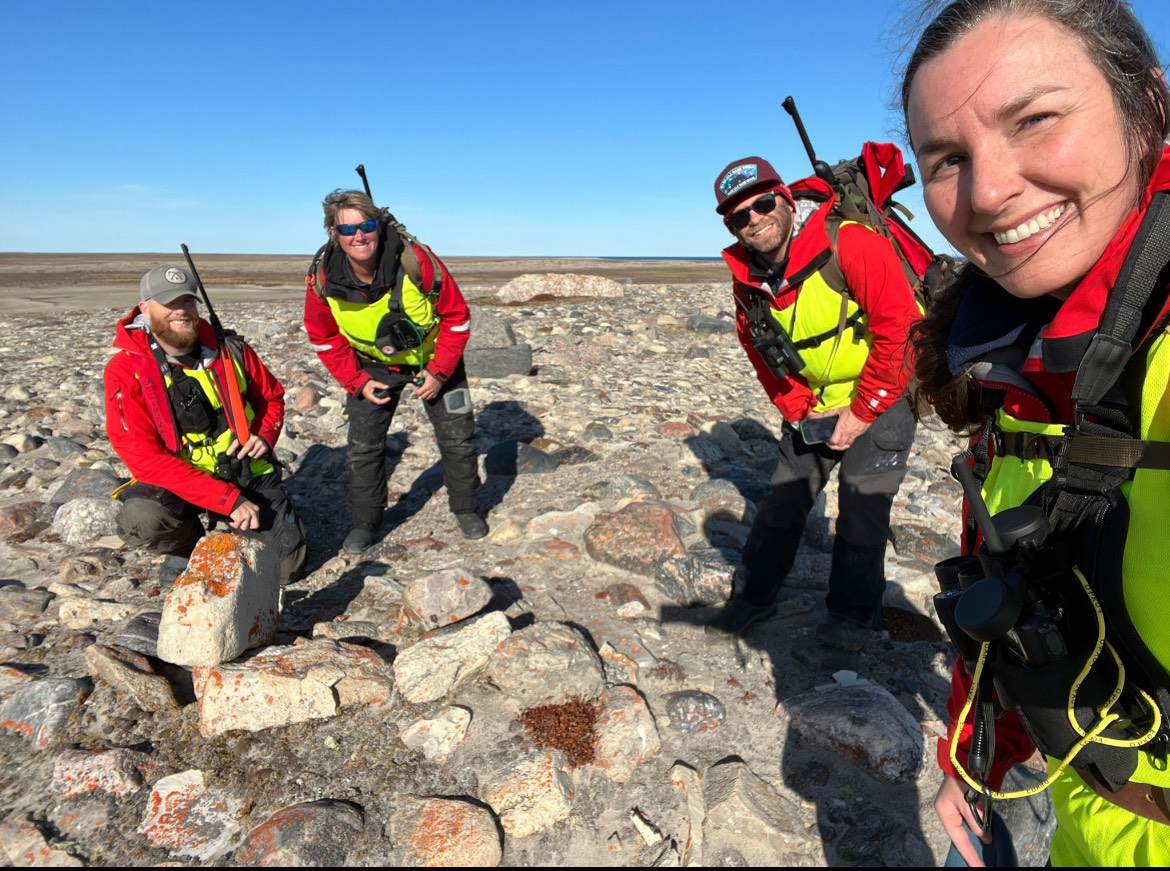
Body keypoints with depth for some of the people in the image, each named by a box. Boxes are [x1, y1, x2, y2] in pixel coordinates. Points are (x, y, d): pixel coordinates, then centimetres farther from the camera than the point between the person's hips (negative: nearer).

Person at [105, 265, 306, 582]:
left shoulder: (230, 351, -6)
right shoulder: (126, 370, -14)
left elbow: (273, 396, 12)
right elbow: (144, 457, -21)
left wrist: (265, 435, -12)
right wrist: (228, 499, -28)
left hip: (249, 473, 2)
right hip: (178, 482, -1)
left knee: (287, 565, -7)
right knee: (140, 522, -34)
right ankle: (195, 540, 3)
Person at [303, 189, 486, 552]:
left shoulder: (415, 260, -30)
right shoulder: (322, 279, -22)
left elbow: (456, 316, -18)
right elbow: (325, 340, -4)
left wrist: (438, 372, -18)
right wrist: (358, 382, -11)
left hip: (433, 358, -1)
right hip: (374, 366, 2)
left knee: (457, 436, 2)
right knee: (362, 446, 0)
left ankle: (466, 509, 25)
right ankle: (365, 524, 20)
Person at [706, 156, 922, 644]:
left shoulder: (850, 244, -26)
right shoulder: (746, 279, -7)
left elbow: (898, 328, -25)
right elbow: (760, 352, 5)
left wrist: (862, 413, -19)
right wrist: (802, 410, -4)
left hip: (883, 391, -5)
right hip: (814, 400, 5)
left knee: (863, 498, -7)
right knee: (785, 494, 7)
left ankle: (852, 614, 11)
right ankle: (752, 596, 21)